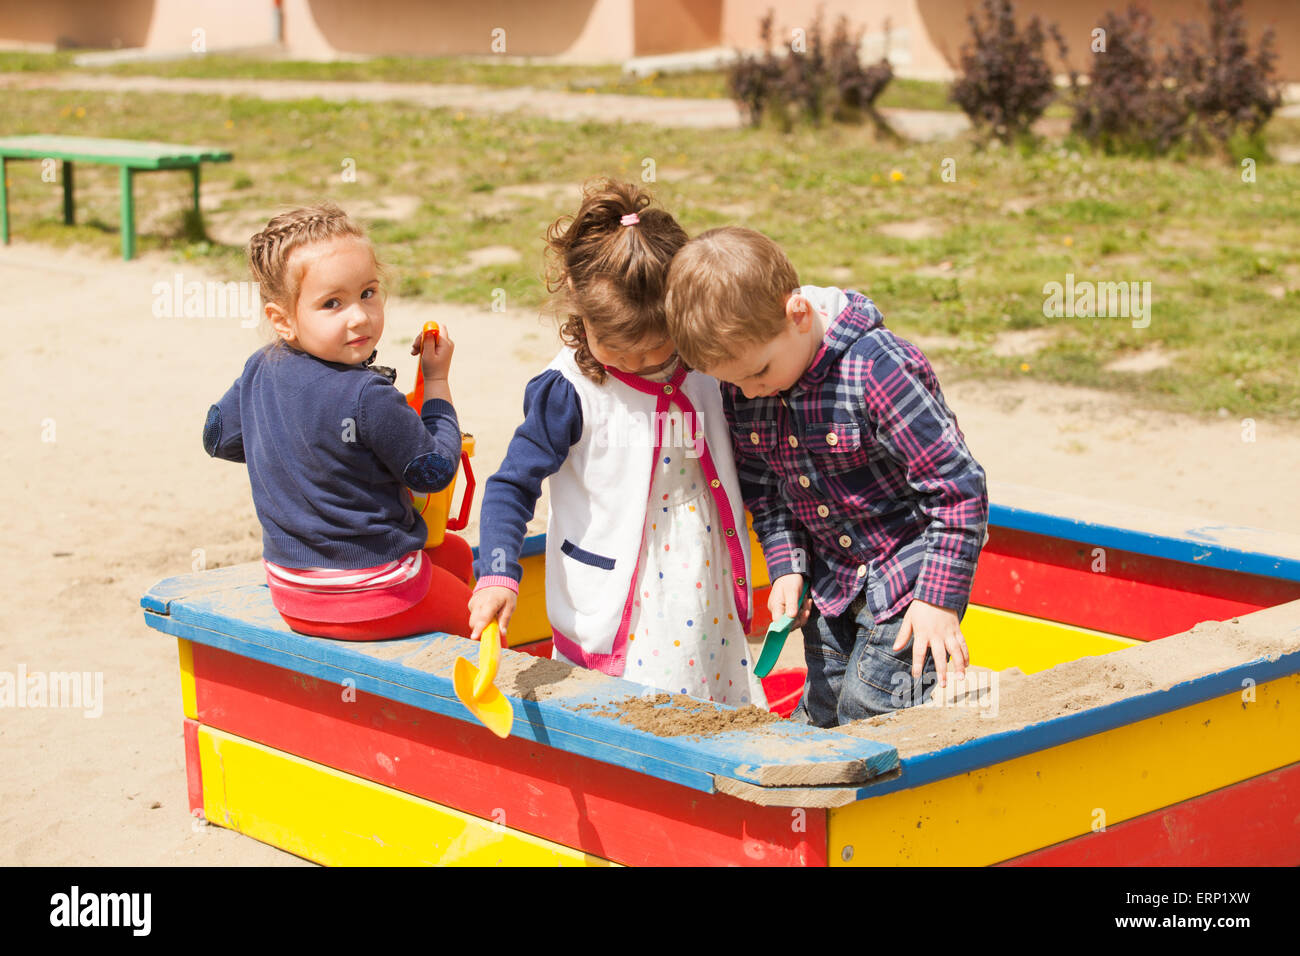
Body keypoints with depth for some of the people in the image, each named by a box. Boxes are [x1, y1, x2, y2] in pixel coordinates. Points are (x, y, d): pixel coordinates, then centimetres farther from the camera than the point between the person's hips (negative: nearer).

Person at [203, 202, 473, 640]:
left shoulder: (258, 371, -5)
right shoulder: (368, 398, -28)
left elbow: (218, 437, 14)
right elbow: (435, 471, -15)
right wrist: (437, 380, -4)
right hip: (373, 596, -8)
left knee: (456, 552, 31)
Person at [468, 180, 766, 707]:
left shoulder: (707, 373, 1)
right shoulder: (567, 391, -12)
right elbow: (512, 486, -9)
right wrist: (497, 574, -22)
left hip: (709, 606, 5)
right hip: (612, 620, -4)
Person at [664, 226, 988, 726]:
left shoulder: (877, 369, -27)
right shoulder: (742, 387, -7)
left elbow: (958, 487, -22)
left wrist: (939, 600, -21)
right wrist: (786, 566, -2)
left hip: (909, 574, -6)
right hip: (829, 584, 6)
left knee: (867, 710, -9)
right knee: (819, 715, 11)